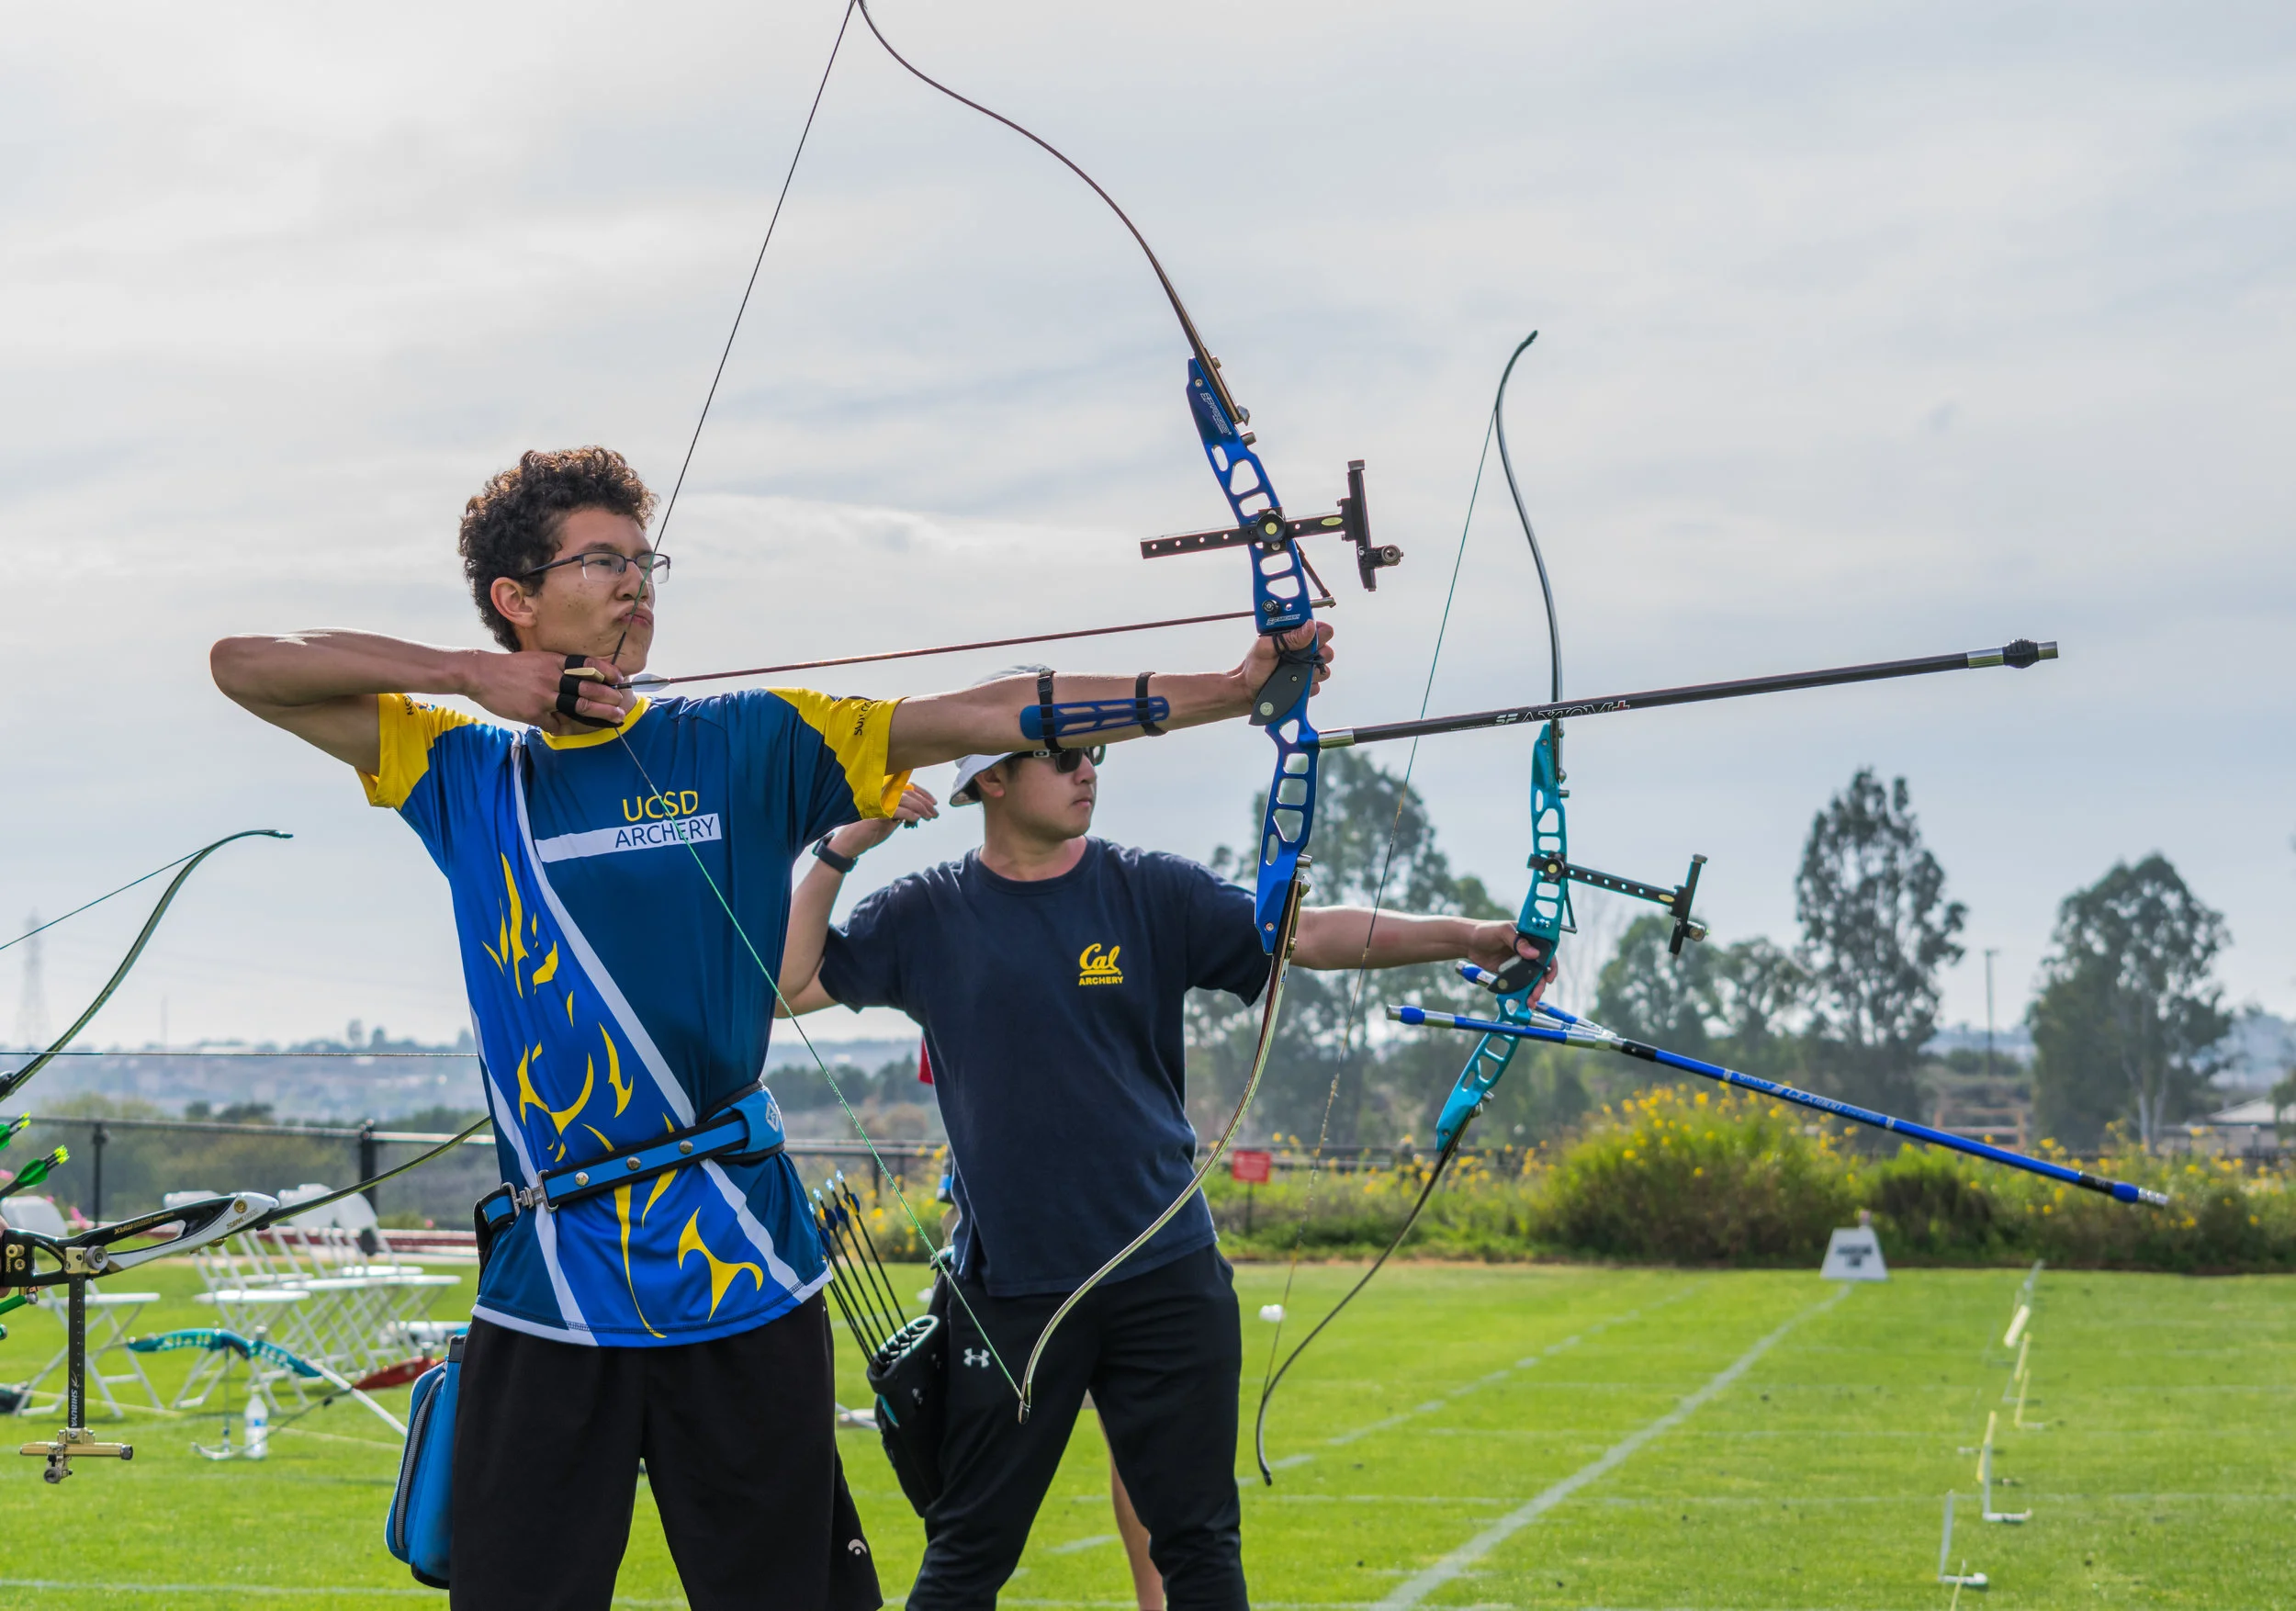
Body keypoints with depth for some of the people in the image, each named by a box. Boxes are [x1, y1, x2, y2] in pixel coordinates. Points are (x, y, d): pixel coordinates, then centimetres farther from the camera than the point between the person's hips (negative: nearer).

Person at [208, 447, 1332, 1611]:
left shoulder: (743, 749, 5)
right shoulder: (466, 774, 8)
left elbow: (987, 716, -2)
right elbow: (244, 666, 8)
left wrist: (1229, 690, -10)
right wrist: (469, 675, -1)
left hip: (741, 1288, 0)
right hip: (547, 1290, 0)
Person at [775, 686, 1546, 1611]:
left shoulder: (1152, 894, 2)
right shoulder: (928, 917, 3)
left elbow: (1309, 935, -5)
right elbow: (791, 982, -1)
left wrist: (1466, 938, -17)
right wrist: (841, 850, -8)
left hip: (1166, 1277, 1)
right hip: (1008, 1284, -1)